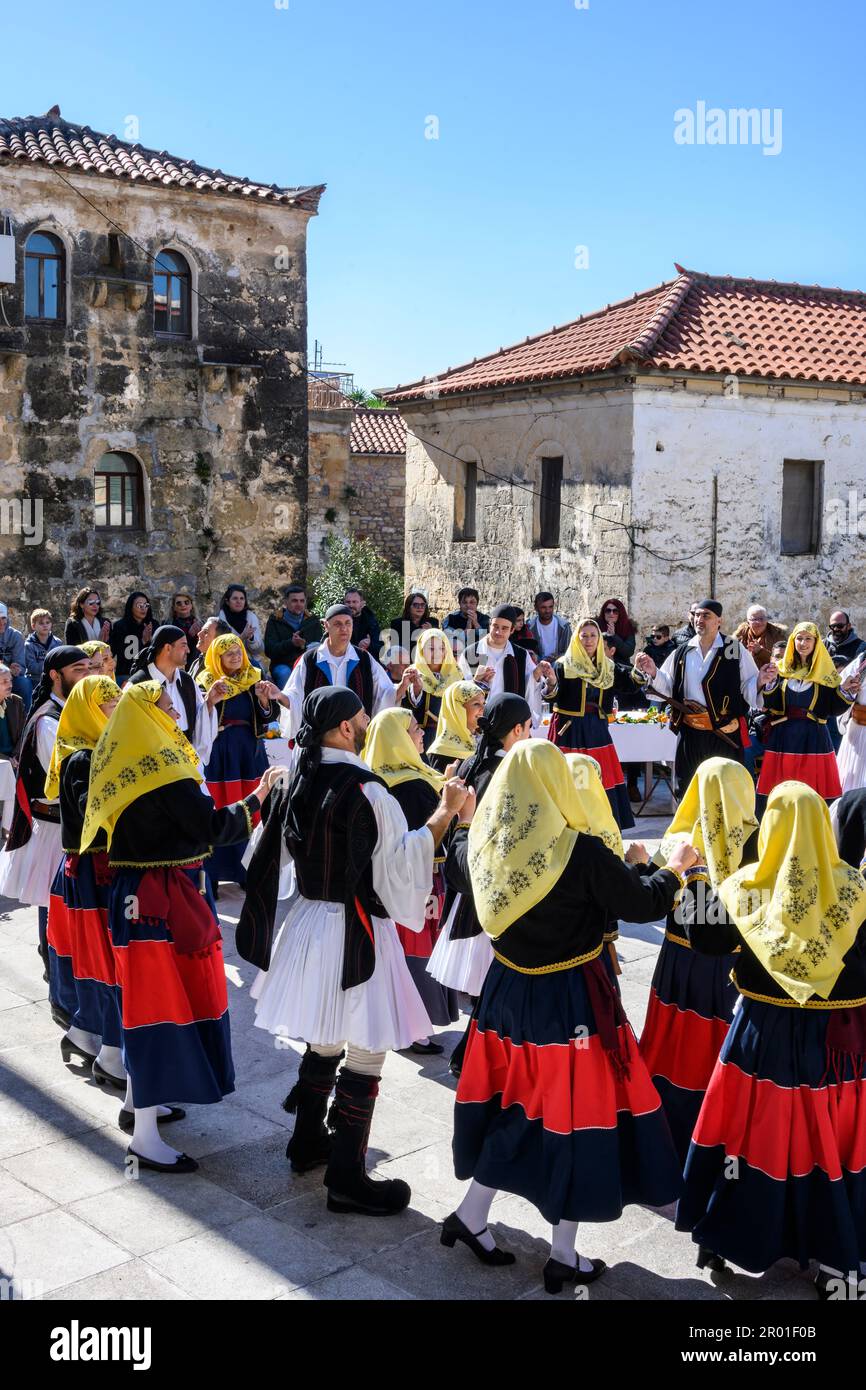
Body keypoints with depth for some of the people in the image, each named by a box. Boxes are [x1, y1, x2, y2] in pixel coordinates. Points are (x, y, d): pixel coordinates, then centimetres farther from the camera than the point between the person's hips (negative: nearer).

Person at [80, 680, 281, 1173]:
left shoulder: (122, 765, 9)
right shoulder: (163, 766, -18)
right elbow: (211, 826, -19)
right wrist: (256, 800, -7)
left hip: (134, 894, 9)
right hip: (163, 901, -9)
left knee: (147, 996, 19)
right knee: (161, 1001, -4)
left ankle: (139, 1099, 34)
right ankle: (145, 1136, 0)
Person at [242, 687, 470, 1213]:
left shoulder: (299, 784, 3)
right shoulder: (366, 791, -21)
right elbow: (400, 863, -17)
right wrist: (445, 812, -13)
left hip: (308, 921, 8)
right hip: (354, 932, -8)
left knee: (323, 1041, 24)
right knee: (365, 1056, 3)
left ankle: (309, 1141, 39)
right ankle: (347, 1179, 11)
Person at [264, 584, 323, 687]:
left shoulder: (312, 620, 14)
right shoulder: (275, 620, 8)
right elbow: (269, 651, -3)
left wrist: (305, 645, -21)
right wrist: (291, 643, -20)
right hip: (283, 664, -1)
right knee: (285, 673, -34)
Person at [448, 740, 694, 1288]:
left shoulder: (488, 842, -3)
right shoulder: (582, 851, -20)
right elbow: (640, 903, -9)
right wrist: (676, 868, 10)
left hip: (509, 991, 6)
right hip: (571, 1000, -6)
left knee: (517, 1102, 21)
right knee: (574, 1106, 7)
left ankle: (471, 1215, 28)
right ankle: (565, 1256, 18)